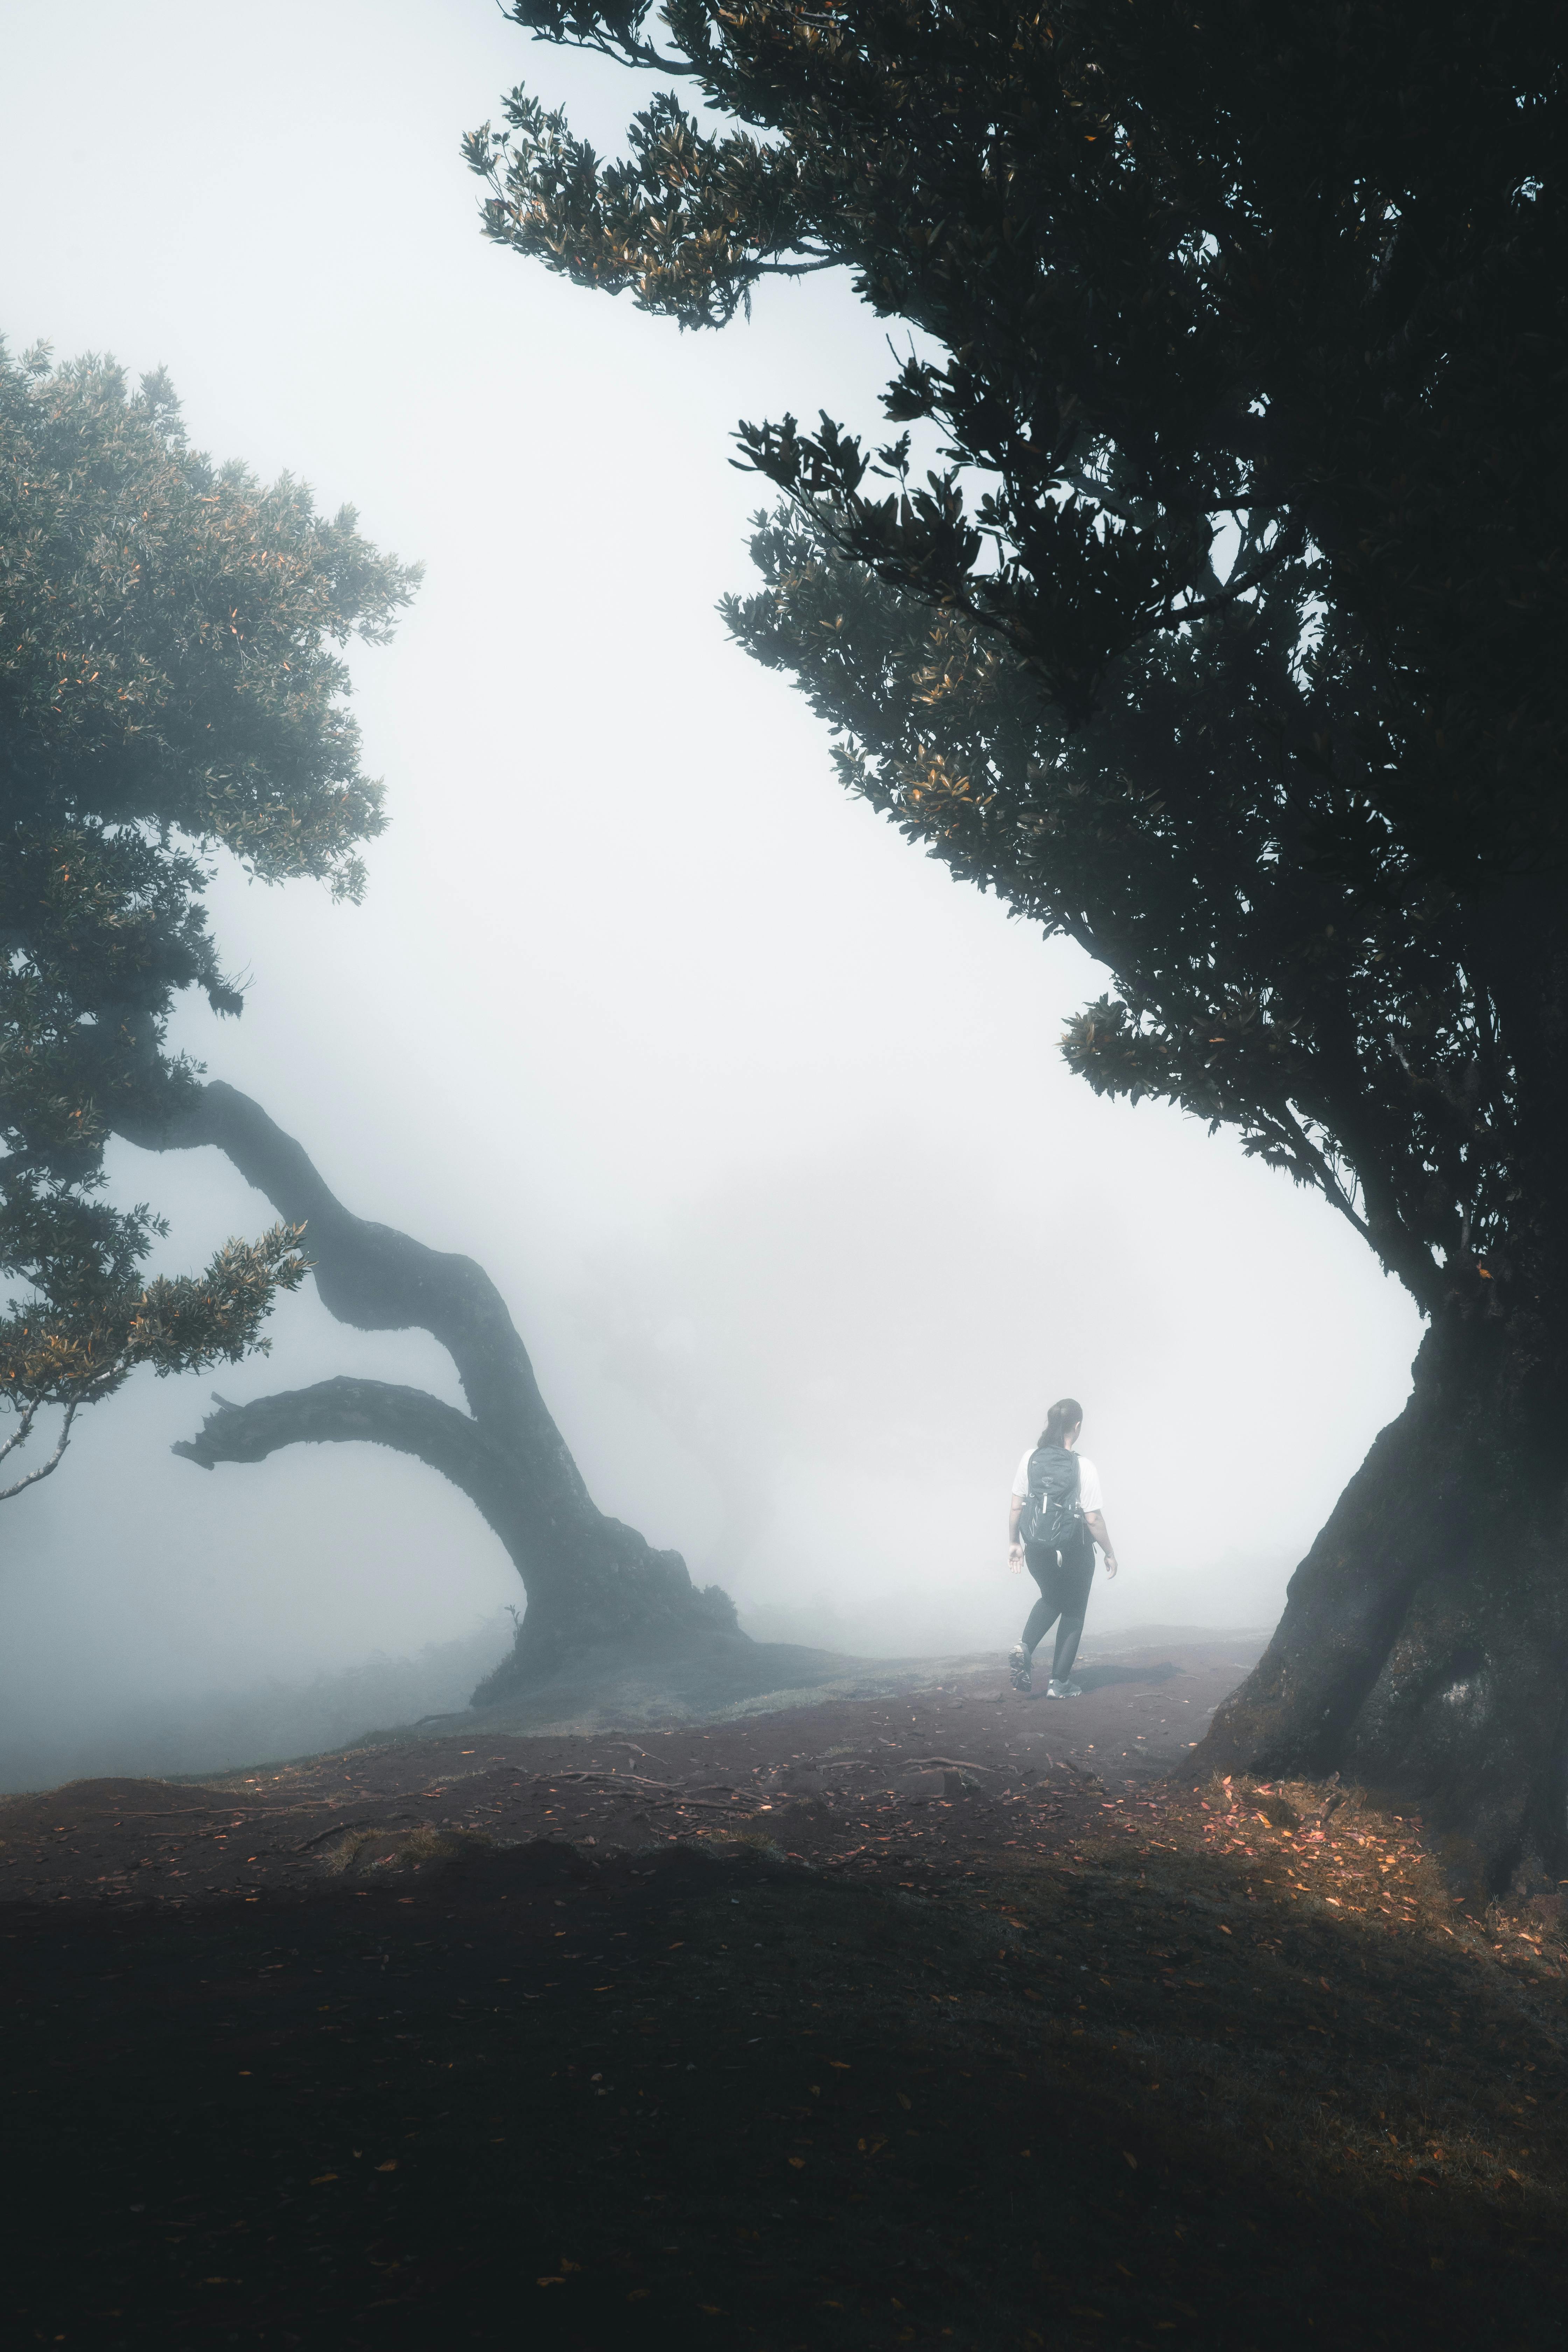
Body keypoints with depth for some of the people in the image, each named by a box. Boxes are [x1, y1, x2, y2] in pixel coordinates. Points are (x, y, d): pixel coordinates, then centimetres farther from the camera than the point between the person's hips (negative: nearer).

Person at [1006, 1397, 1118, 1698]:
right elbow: (1093, 1519, -16)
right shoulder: (1083, 1467, -18)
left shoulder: (1031, 1459, -7)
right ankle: (1059, 1682, 18)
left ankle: (1024, 1647, 5)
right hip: (1073, 1553, -4)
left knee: (1051, 1599, 29)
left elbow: (1016, 1507, -2)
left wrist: (1014, 1543, 12)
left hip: (1037, 1550, 4)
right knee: (1073, 1613, 17)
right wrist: (1109, 1553, -2)